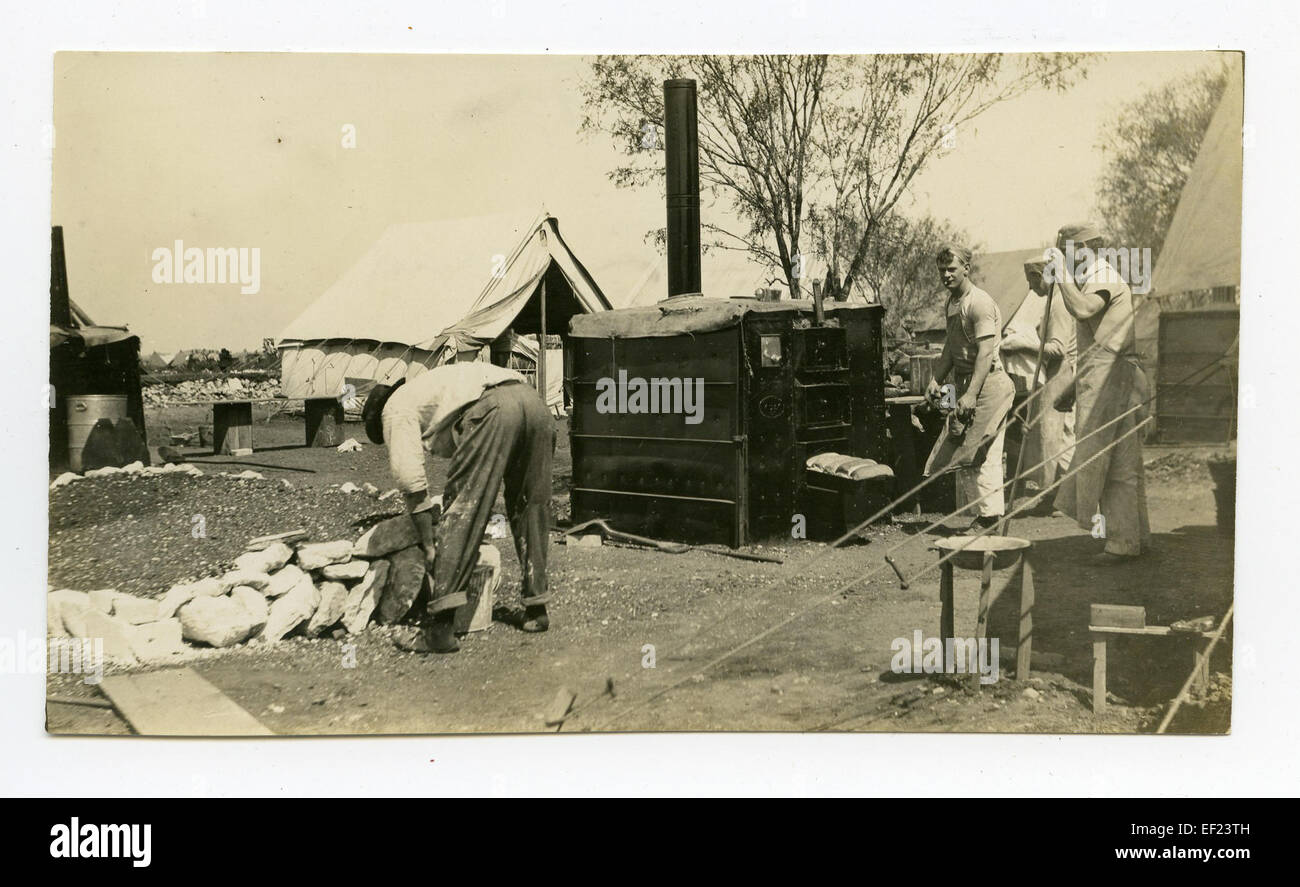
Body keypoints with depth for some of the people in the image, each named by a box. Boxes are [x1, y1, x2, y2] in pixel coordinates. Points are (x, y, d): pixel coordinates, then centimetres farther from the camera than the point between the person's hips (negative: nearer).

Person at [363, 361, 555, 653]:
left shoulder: (396, 408, 20)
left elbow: (409, 474, 9)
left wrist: (429, 544, 14)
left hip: (492, 410, -8)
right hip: (535, 402, 8)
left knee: (460, 511, -4)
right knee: (529, 508, 20)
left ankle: (441, 627, -9)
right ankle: (536, 609, 25)